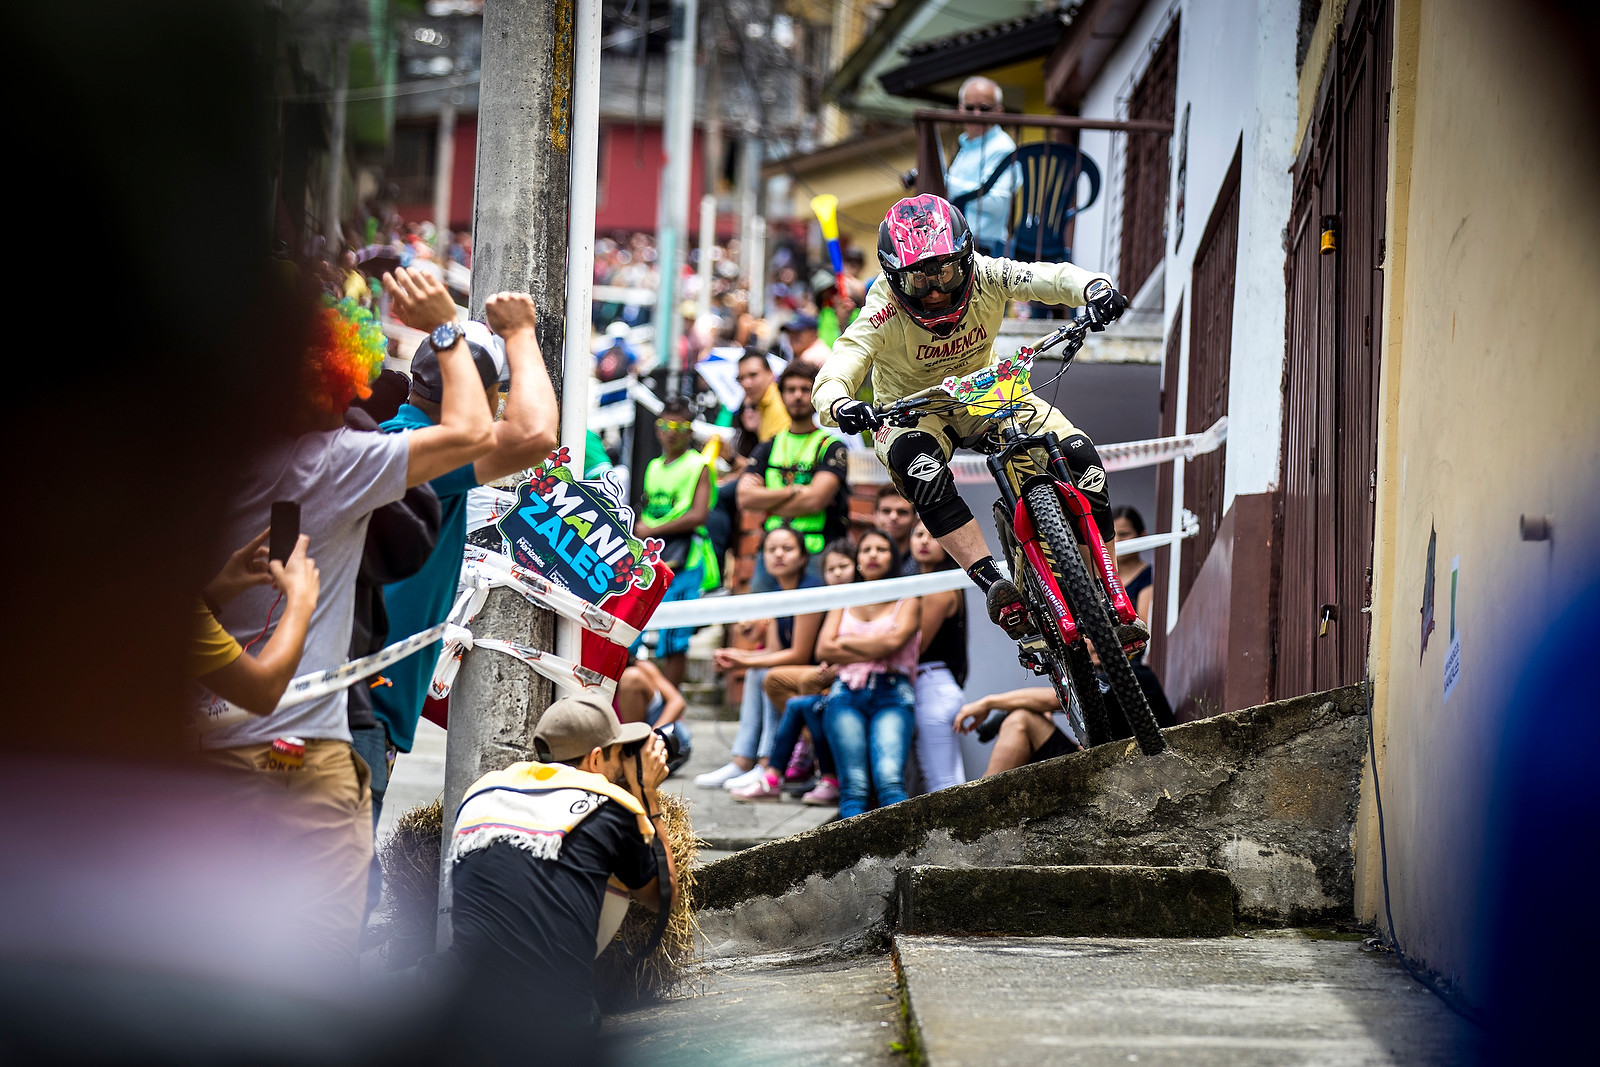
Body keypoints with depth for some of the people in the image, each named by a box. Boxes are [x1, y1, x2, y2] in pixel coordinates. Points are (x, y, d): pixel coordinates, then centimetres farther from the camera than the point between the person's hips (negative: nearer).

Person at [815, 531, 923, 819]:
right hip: (846, 696, 3)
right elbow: (823, 650, 10)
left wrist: (846, 642, 8)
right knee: (854, 786, -18)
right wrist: (873, 652, 1)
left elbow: (893, 641, -5)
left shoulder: (907, 603, 15)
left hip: (891, 697, -3)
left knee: (889, 778, -27)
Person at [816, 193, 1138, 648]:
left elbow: (1051, 277, -30)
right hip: (912, 410, -3)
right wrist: (840, 406, -60)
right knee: (918, 462, -40)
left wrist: (1094, 287, -53)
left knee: (1081, 458, -19)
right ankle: (997, 590, -43)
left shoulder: (985, 278, -22)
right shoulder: (883, 315, -28)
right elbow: (833, 377, -36)